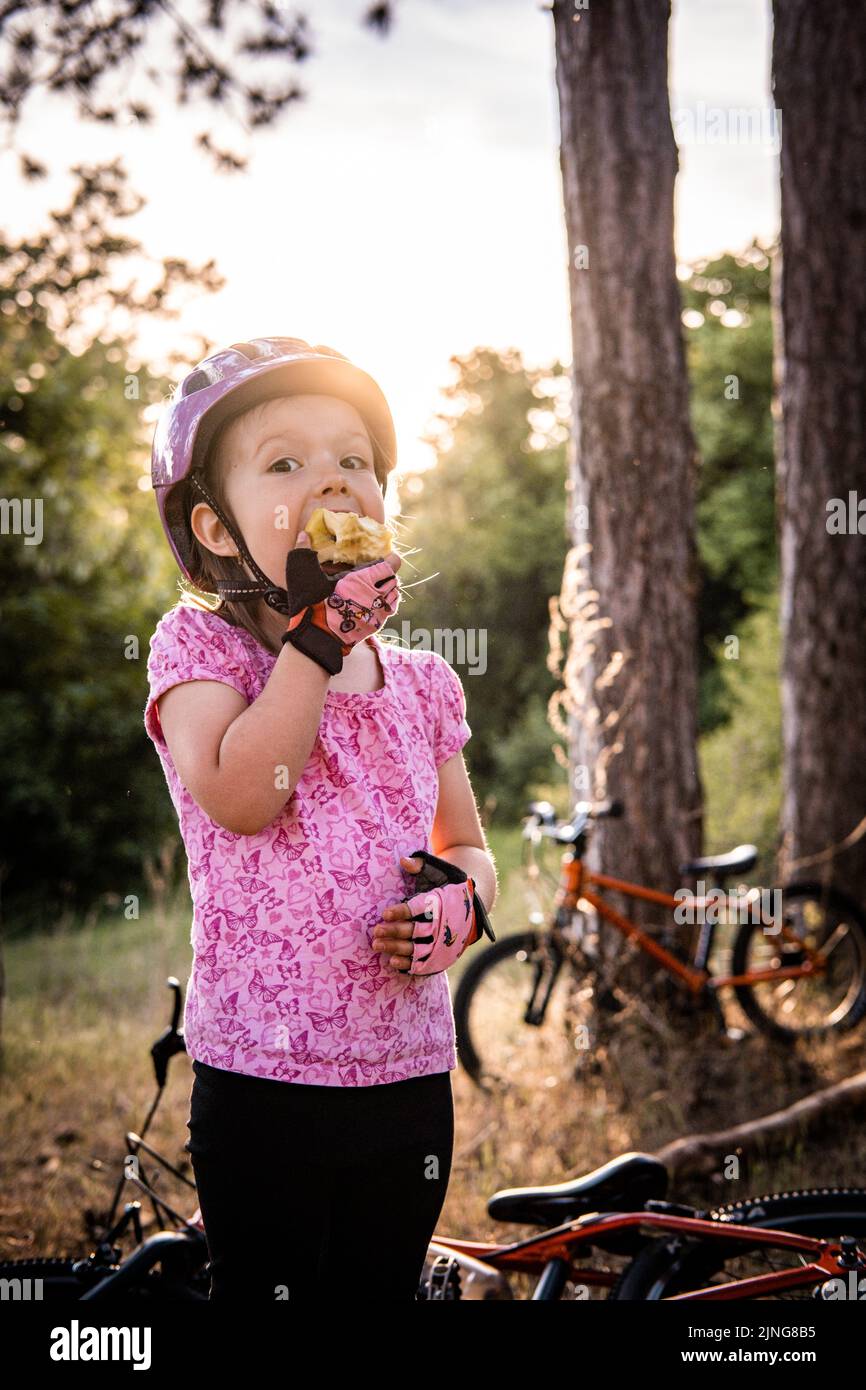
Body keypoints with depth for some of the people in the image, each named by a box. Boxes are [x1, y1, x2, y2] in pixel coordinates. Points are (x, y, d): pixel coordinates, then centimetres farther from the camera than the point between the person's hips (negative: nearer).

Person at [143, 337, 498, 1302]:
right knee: (261, 1290, 8)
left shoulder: (421, 682, 7)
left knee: (383, 1288, 16)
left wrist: (460, 899, -7)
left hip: (409, 1074, 5)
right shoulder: (200, 643, -6)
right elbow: (239, 797, -23)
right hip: (262, 1080, -4)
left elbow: (468, 846, 17)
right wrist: (322, 631, -19)